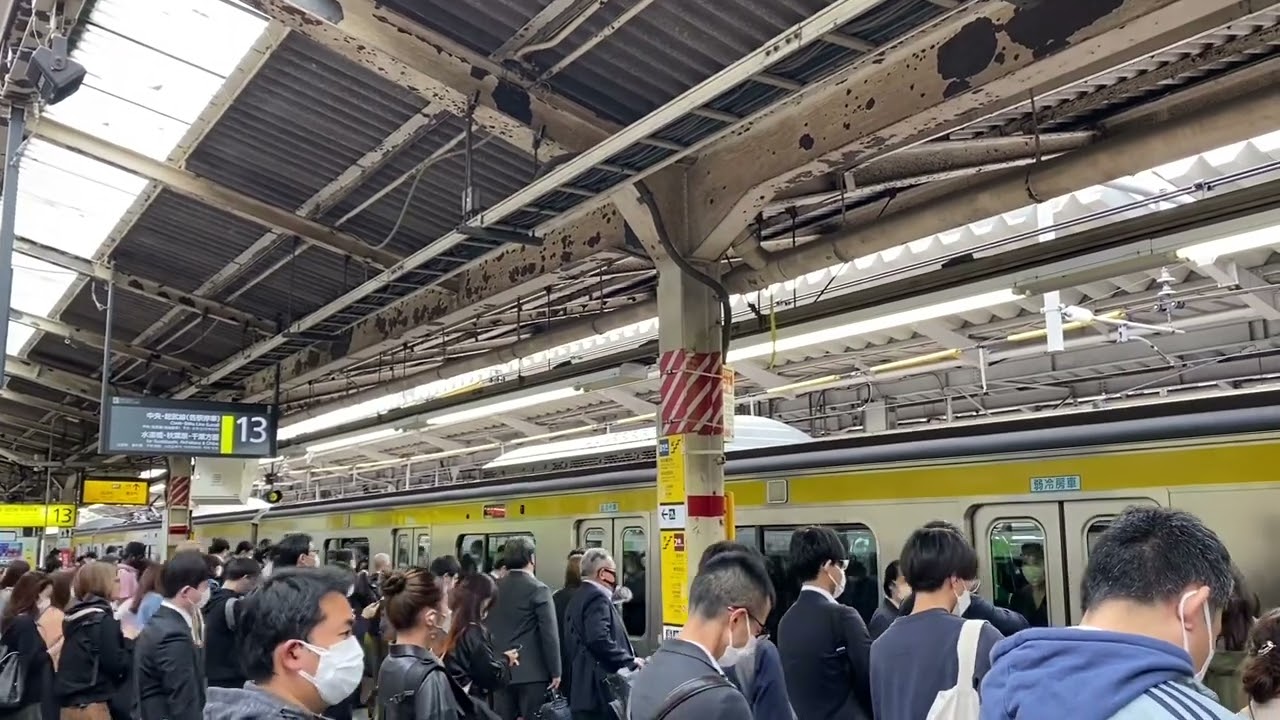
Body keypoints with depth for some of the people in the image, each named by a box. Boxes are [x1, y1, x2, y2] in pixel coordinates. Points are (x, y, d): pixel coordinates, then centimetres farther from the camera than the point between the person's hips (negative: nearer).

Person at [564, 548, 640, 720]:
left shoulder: (577, 598, 17)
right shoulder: (597, 596, -13)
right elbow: (599, 640, -25)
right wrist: (629, 662, -16)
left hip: (583, 689, 10)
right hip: (600, 688, -10)